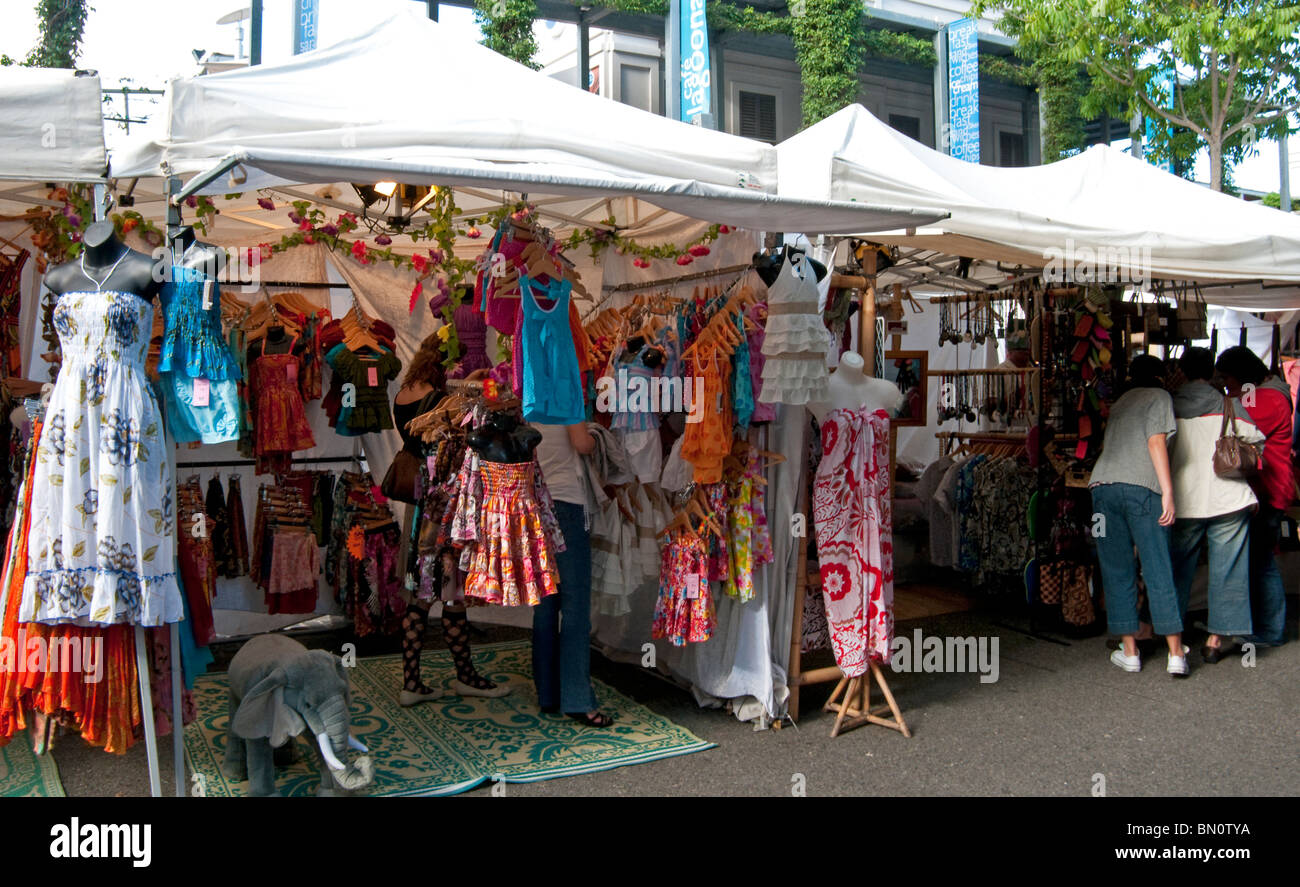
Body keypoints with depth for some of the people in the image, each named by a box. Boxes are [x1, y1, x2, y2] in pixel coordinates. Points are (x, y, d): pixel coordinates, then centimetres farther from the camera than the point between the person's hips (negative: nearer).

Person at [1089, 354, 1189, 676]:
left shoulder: (1119, 402, 27)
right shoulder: (1160, 396, 11)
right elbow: (1156, 442, -3)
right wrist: (1168, 492, -7)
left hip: (1104, 484, 4)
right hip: (1143, 488, -4)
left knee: (1117, 572, 7)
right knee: (1159, 571, 0)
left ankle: (1129, 651, 10)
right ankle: (1176, 655, 2)